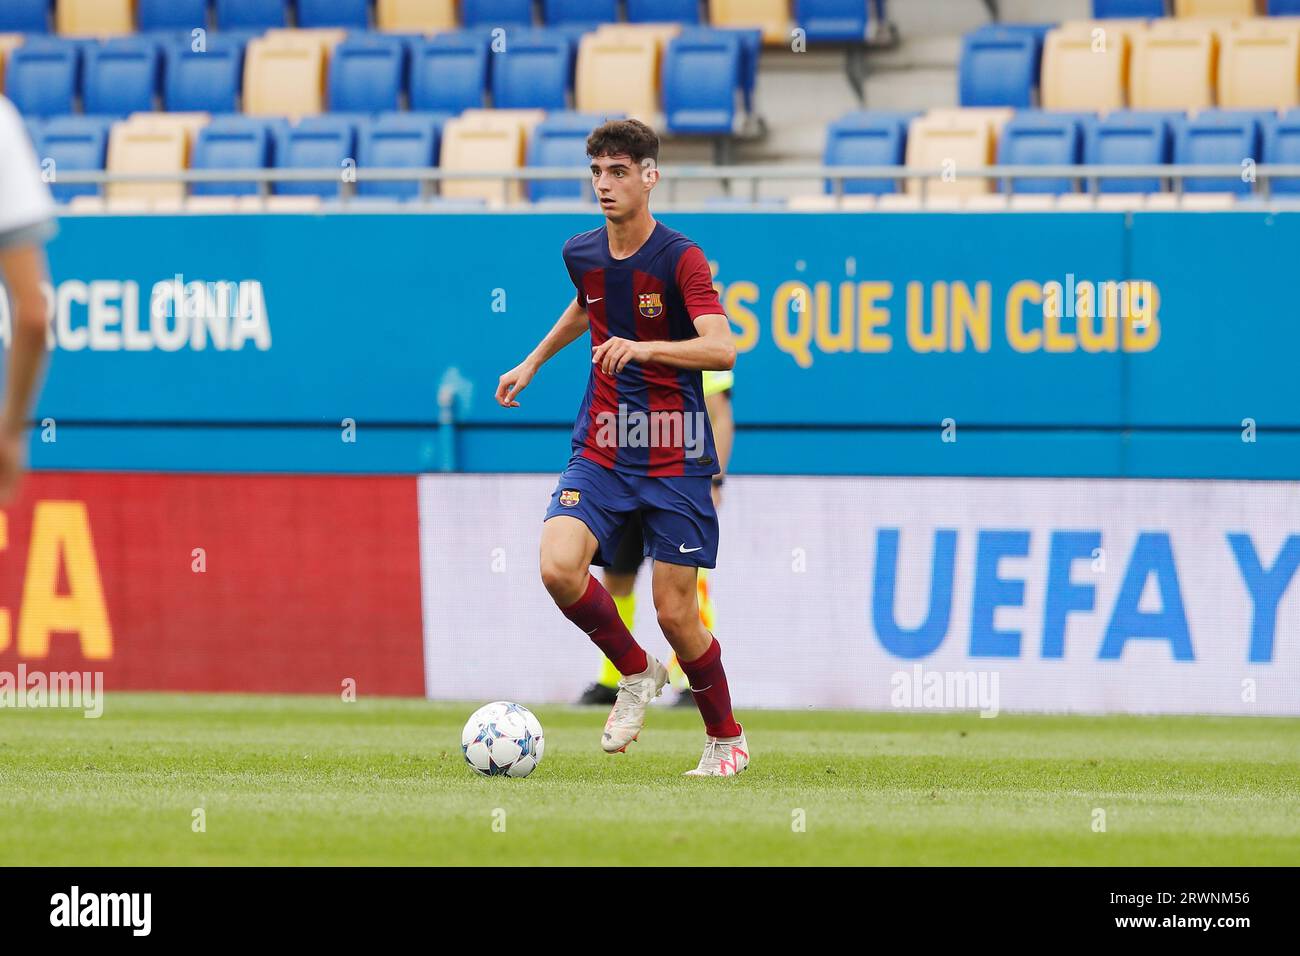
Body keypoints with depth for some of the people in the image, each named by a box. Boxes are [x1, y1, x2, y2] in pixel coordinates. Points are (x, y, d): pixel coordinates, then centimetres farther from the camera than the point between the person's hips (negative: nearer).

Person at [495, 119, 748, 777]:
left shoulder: (681, 259, -14)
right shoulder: (582, 254, 4)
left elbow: (722, 350, -28)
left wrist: (645, 348, -41)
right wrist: (534, 361, 33)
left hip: (675, 458, -4)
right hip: (600, 449, 4)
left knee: (674, 612, -4)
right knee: (559, 567, -20)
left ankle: (725, 739, 20)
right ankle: (636, 673, 6)